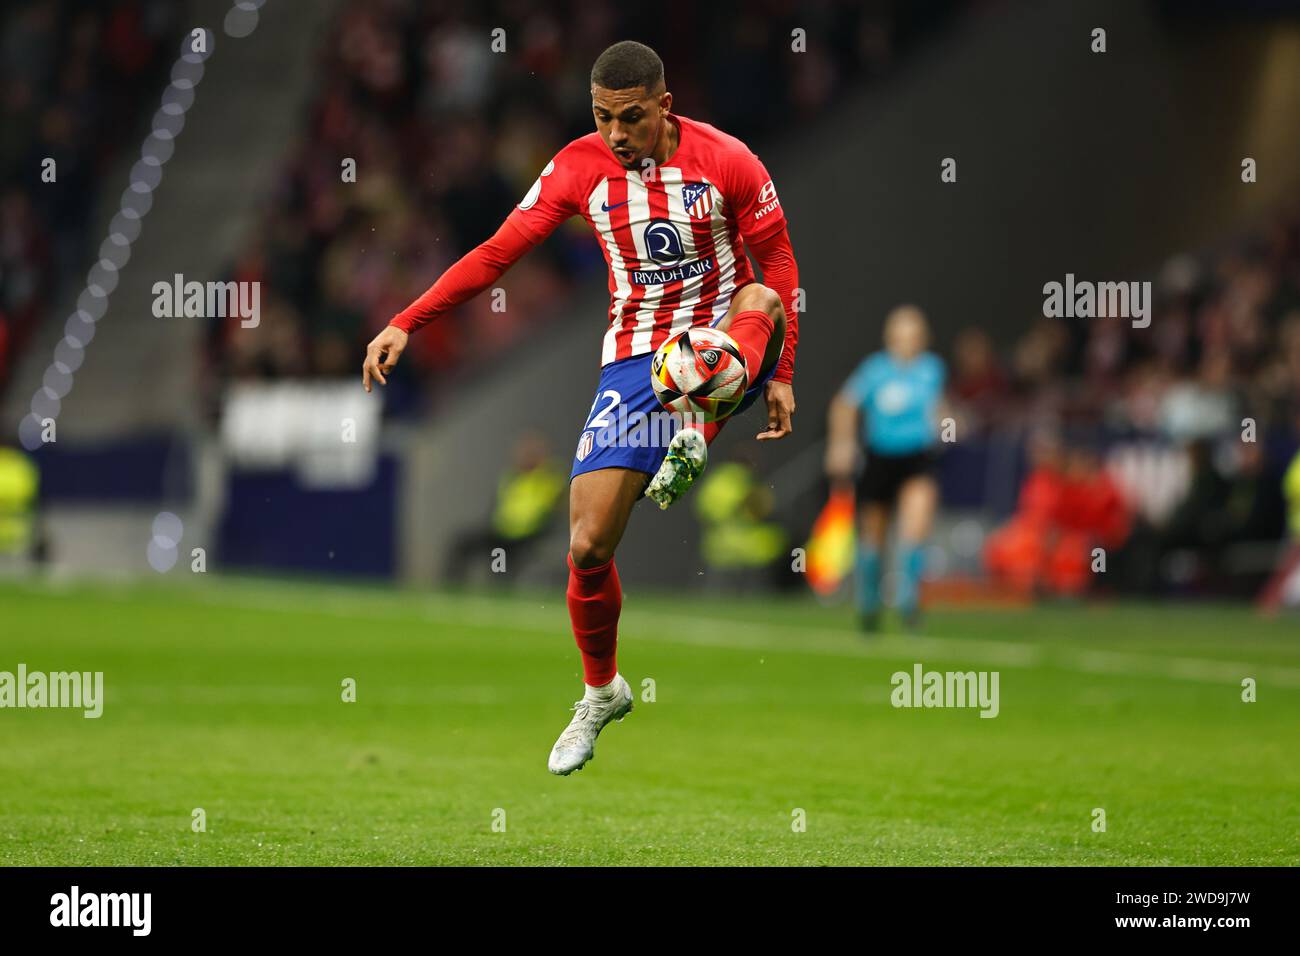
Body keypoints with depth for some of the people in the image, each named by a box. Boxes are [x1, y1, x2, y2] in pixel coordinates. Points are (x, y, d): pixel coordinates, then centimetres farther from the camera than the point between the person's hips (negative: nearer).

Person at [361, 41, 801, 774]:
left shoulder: (727, 162, -9)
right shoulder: (580, 168, -4)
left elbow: (779, 266, 2)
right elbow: (497, 253, -1)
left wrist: (781, 374, -2)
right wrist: (406, 324, -8)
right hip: (634, 363, 2)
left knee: (759, 300, -37)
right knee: (589, 545, -6)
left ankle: (693, 439, -52)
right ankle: (602, 694, 18)